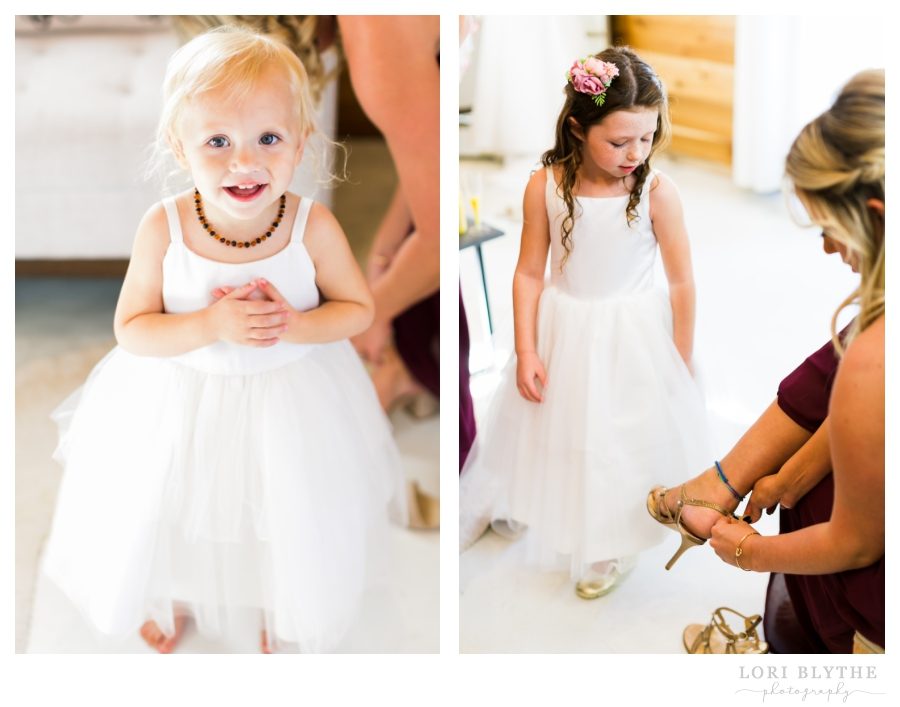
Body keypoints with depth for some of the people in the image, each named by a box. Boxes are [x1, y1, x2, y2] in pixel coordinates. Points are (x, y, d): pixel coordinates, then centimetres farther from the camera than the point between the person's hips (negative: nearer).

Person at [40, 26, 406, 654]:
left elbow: (358, 308, -9)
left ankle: (285, 608, 56)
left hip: (290, 400, 0)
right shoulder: (164, 228, -23)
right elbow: (132, 329, -16)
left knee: (288, 516, 21)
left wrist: (294, 325, -28)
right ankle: (173, 596, 59)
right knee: (175, 507, 23)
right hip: (183, 401, 0)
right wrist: (212, 325, -32)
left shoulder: (313, 226, -24)